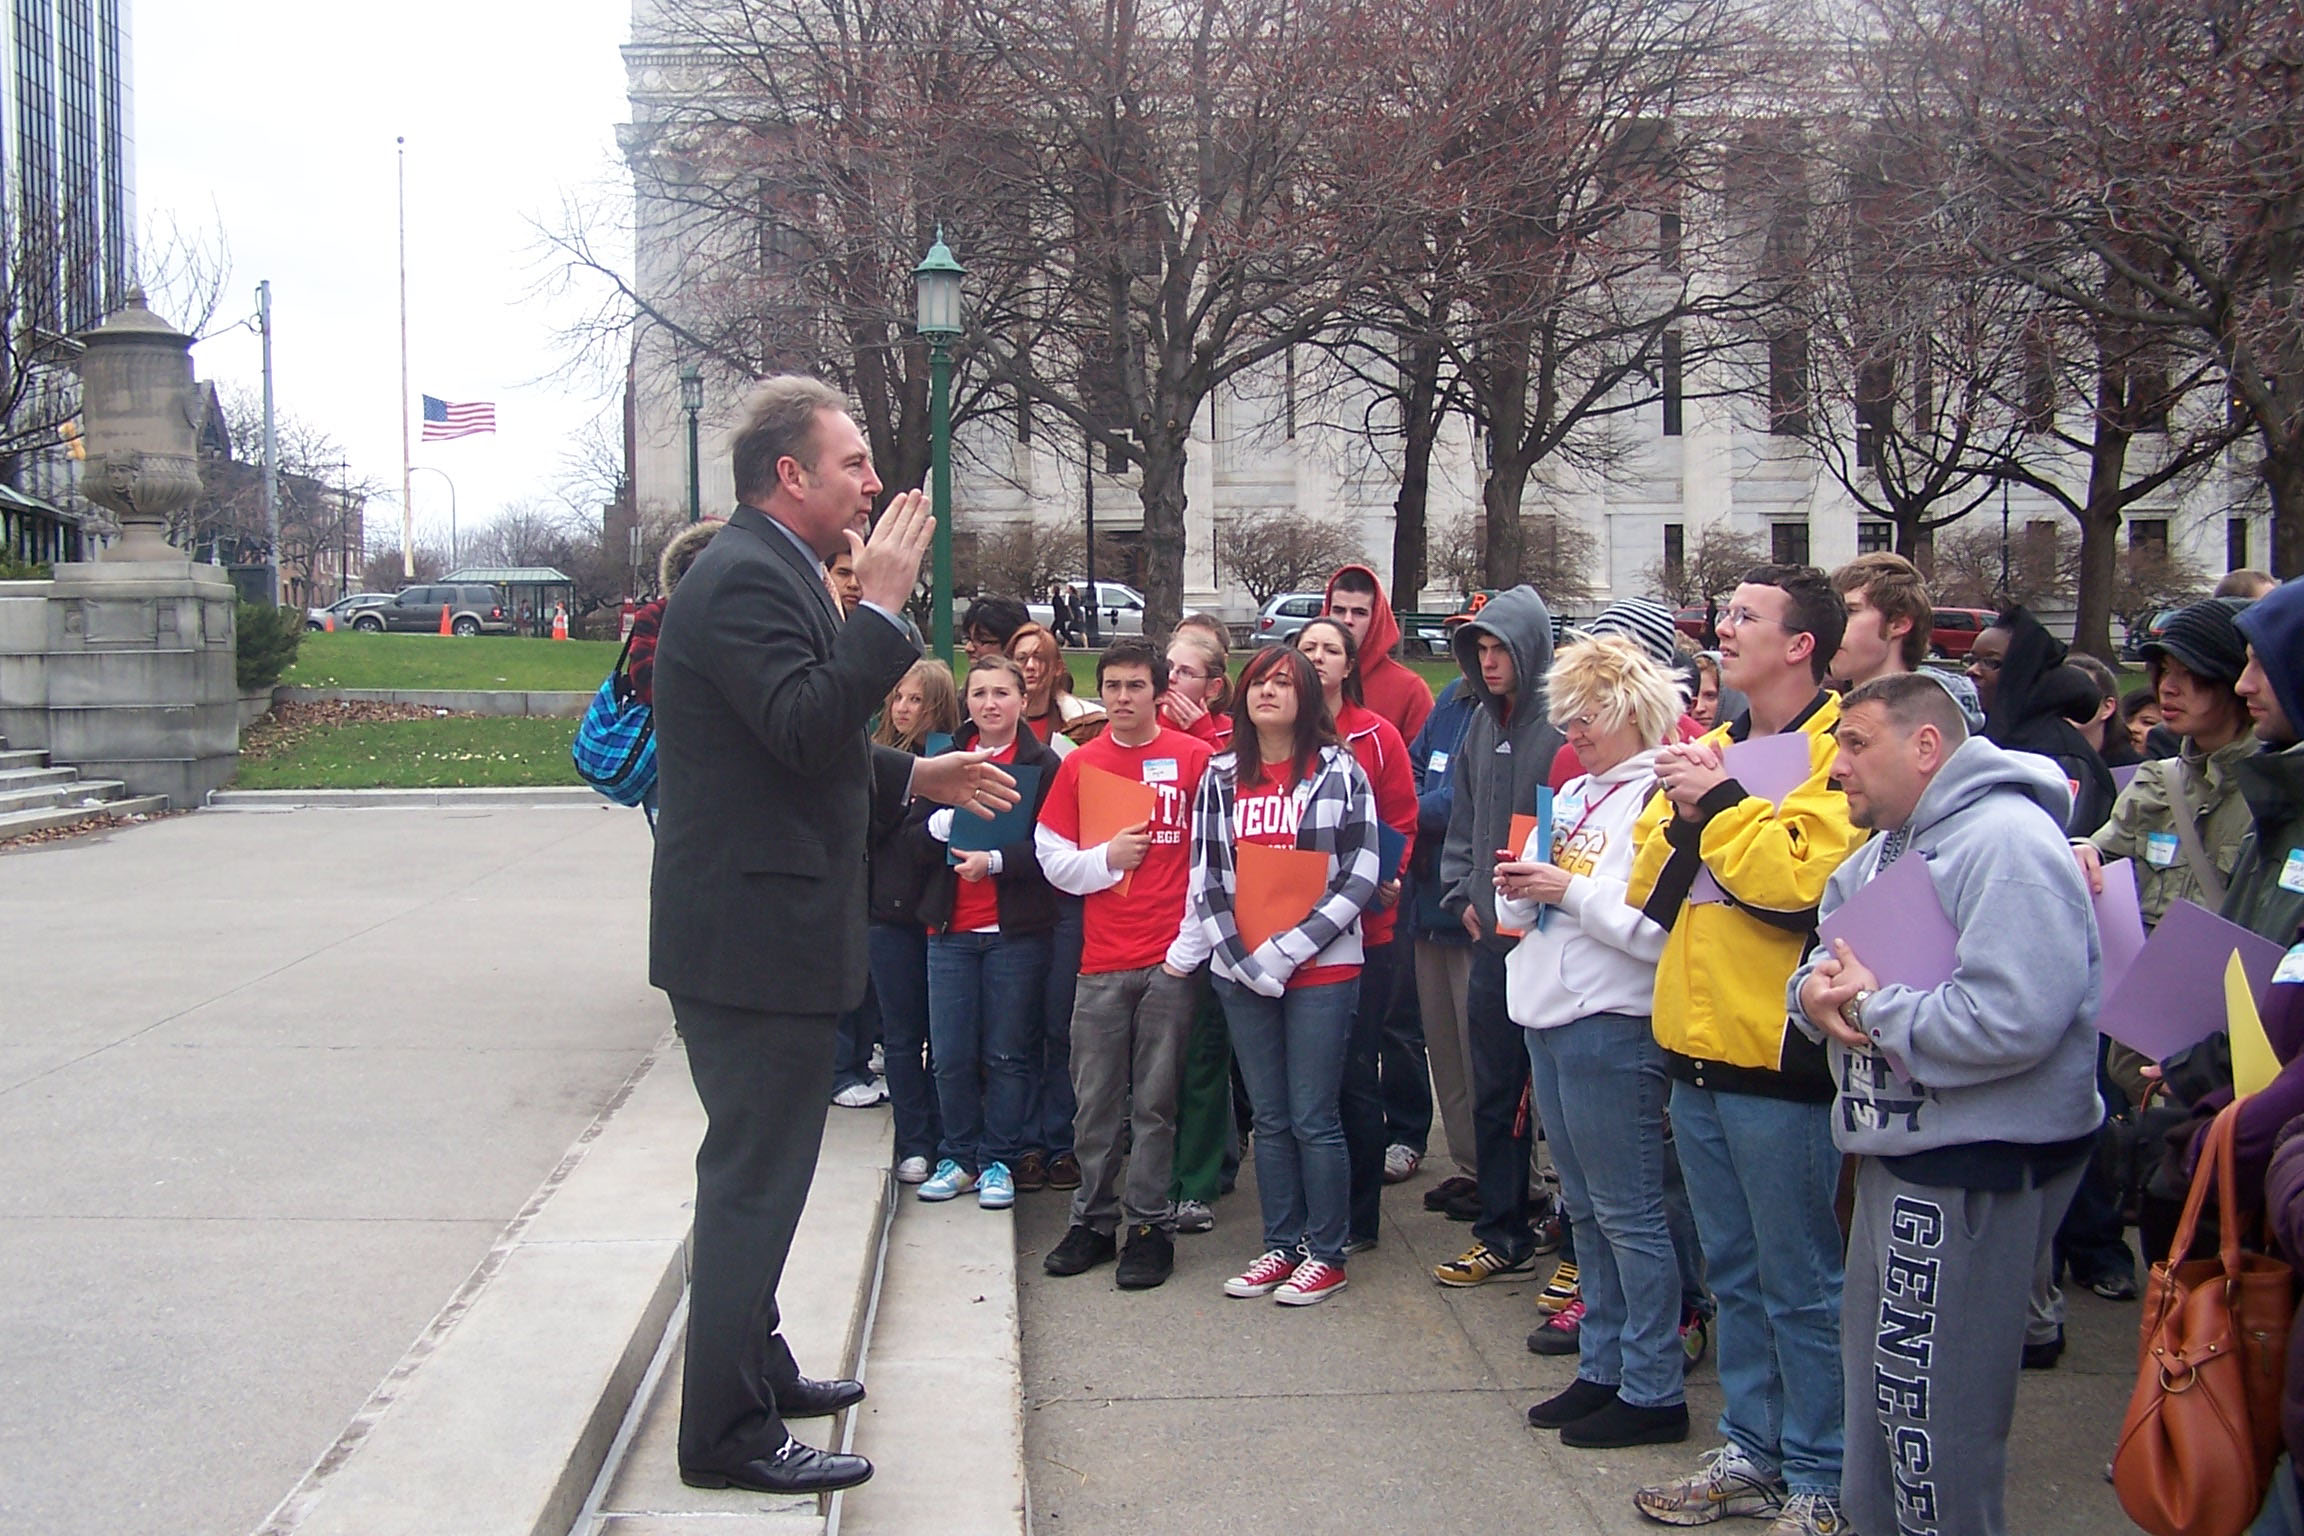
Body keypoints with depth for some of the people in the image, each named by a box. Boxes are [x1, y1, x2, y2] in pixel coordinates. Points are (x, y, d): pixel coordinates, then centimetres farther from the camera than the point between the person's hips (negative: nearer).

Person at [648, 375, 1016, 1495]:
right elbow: (805, 731, -30)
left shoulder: (772, 572, 16)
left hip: (763, 930, 11)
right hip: (752, 935, -11)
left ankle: (753, 1368, 37)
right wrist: (881, 604, -25)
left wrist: (915, 778, 18)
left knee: (754, 1175, 22)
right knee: (753, 1183, -2)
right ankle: (728, 1435, 8)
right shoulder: (744, 579, -18)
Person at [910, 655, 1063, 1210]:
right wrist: (944, 822, -14)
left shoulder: (1044, 764, -2)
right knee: (950, 1055, 4)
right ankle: (959, 1157, 19)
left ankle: (998, 1161, 17)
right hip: (949, 929, 3)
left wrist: (994, 859, -22)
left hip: (1016, 930, -3)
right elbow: (912, 832, 6)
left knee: (1008, 1055, 5)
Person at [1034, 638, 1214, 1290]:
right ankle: (1093, 1221, 19)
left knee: (1156, 1100, 3)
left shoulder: (1193, 758, 1)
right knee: (1096, 1099, 7)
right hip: (1102, 961, 2)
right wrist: (1107, 857, -9)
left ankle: (1150, 1225, 12)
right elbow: (1054, 860, 9)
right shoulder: (1079, 764, 8)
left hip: (1171, 958, -2)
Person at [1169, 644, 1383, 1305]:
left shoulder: (1340, 772, -2)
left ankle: (1326, 1255, 12)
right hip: (1239, 970, 3)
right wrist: (1247, 958, -8)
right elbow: (1206, 877, 4)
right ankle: (1280, 1246, 20)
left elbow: (1360, 875, -6)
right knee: (1270, 1117, 10)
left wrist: (1289, 948, -13)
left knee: (1313, 1117, 0)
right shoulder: (1221, 776, 7)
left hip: (1322, 968, -3)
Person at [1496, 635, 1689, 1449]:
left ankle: (1654, 1389, 7)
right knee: (1586, 1208, 15)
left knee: (1627, 1212, -2)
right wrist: (1518, 887, -1)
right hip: (1551, 1017, 9)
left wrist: (1567, 890, -19)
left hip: (1612, 1025, -9)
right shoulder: (1573, 795, 15)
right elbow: (1527, 911, 21)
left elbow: (1660, 926, -23)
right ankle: (1602, 1370, 25)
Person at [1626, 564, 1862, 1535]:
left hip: (1776, 1055, -8)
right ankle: (1752, 1454, 29)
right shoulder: (1713, 747, 14)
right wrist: (1683, 817, -6)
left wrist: (1721, 804, -15)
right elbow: (1650, 889, 12)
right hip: (1698, 1051, 8)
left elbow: (1805, 880, -24)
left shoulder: (1838, 752, -11)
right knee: (1735, 1274, 17)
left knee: (1800, 1284, 3)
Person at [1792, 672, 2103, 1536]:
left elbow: (2010, 1019, -30)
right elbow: (1830, 960, 16)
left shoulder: (2008, 842, -19)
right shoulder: (1884, 851, 16)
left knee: (1932, 1404, -2)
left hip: (1975, 1165, -10)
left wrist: (1873, 1002, -18)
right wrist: (1816, 991, -8)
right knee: (1877, 1378, 20)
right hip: (1896, 1150, 10)